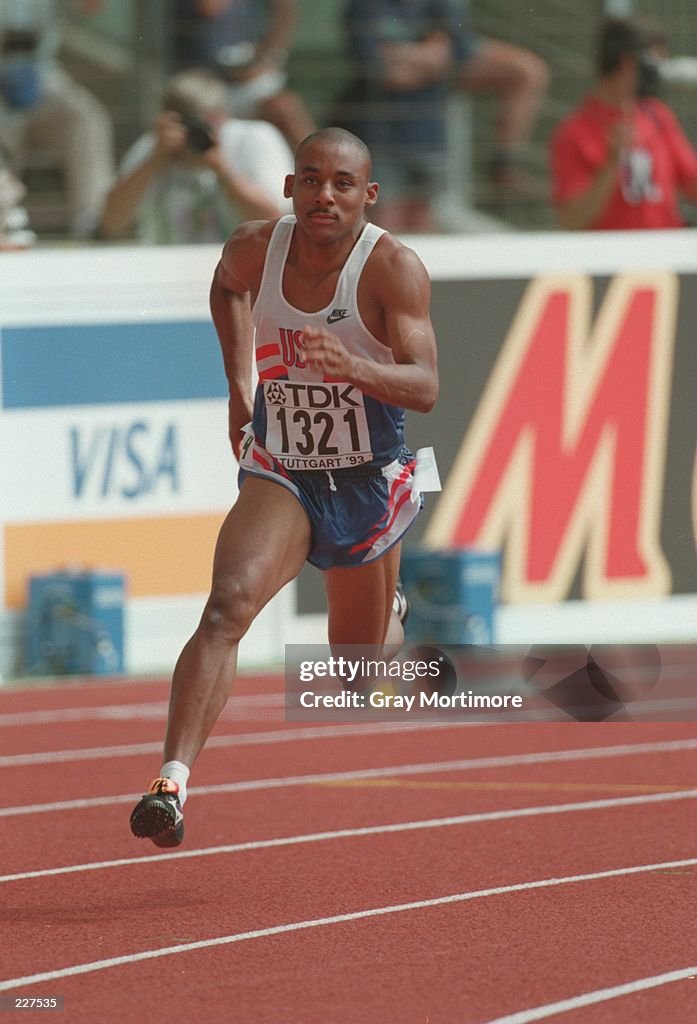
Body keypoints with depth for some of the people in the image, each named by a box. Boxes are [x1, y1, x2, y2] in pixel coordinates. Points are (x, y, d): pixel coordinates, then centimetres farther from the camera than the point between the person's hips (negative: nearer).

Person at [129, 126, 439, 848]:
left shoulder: (393, 268, -19)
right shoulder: (254, 249, -8)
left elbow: (425, 388, -27)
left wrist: (352, 366, -46)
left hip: (368, 482, -1)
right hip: (278, 476, 1)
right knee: (227, 605, -26)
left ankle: (397, 636, 55)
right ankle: (173, 782, -34)